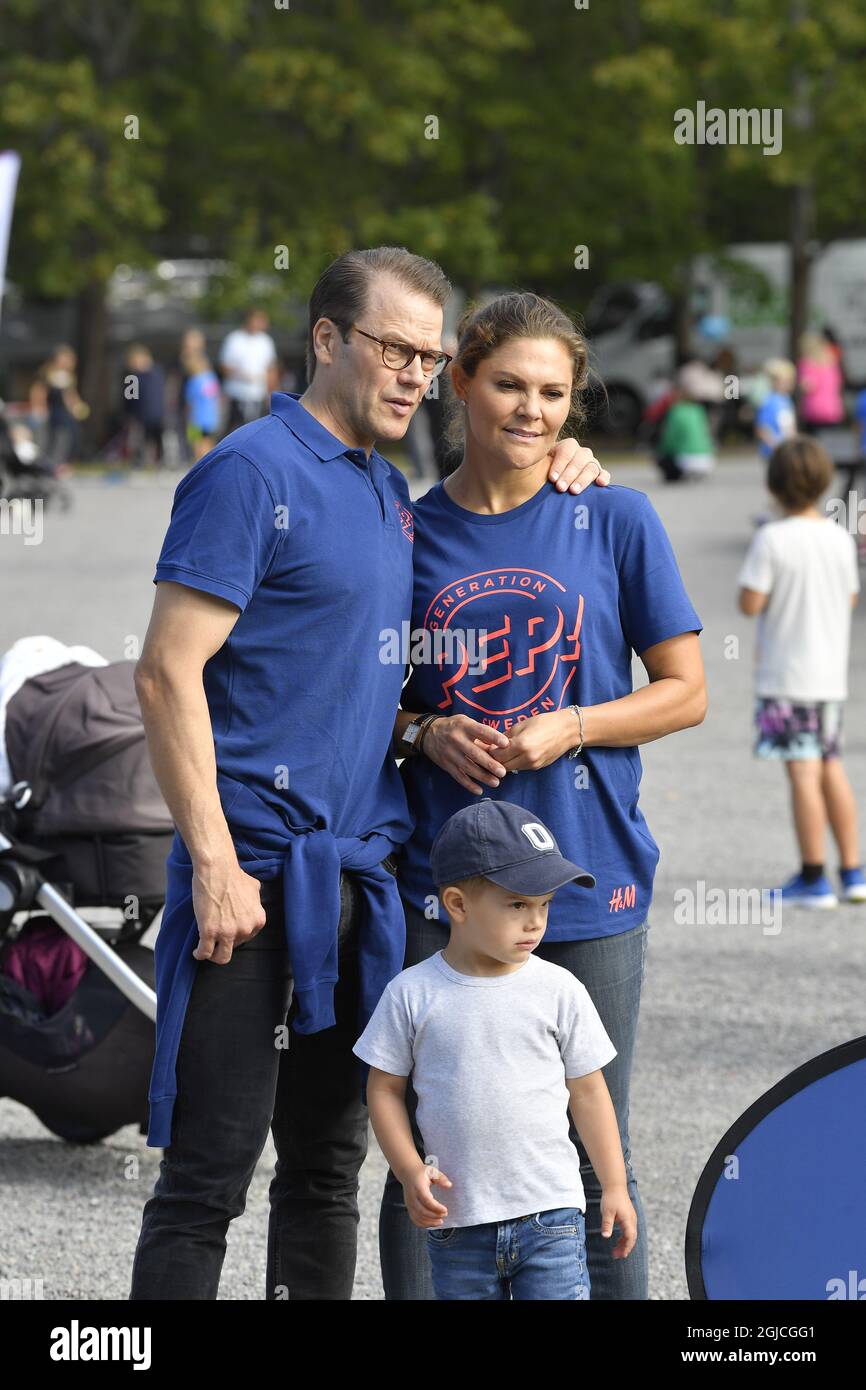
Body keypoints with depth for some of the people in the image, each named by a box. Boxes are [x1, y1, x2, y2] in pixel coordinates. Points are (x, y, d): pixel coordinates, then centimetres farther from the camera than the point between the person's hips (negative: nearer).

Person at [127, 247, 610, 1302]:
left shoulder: (390, 491, 16)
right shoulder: (253, 472, -8)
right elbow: (167, 673, -14)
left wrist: (554, 482, 12)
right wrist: (214, 865, -18)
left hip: (362, 876, 8)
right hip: (257, 872, -8)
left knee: (330, 1163, 13)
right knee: (210, 1172, -7)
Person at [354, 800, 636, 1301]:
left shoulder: (558, 991, -1)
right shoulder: (413, 993, -2)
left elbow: (588, 1090, 7)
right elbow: (385, 1089, 4)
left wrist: (615, 1187, 7)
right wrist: (410, 1171, -8)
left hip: (549, 1211, -1)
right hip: (455, 1221, 1)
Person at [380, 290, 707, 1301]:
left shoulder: (615, 519, 1)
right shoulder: (409, 531, 5)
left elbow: (684, 692, 4)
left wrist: (571, 727, -11)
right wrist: (424, 733, -7)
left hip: (587, 878, -1)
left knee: (594, 1157, 4)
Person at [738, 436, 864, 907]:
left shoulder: (771, 540, -15)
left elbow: (750, 603, -16)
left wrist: (750, 581, 3)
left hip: (785, 674, -6)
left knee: (803, 772, -4)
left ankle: (813, 879, -2)